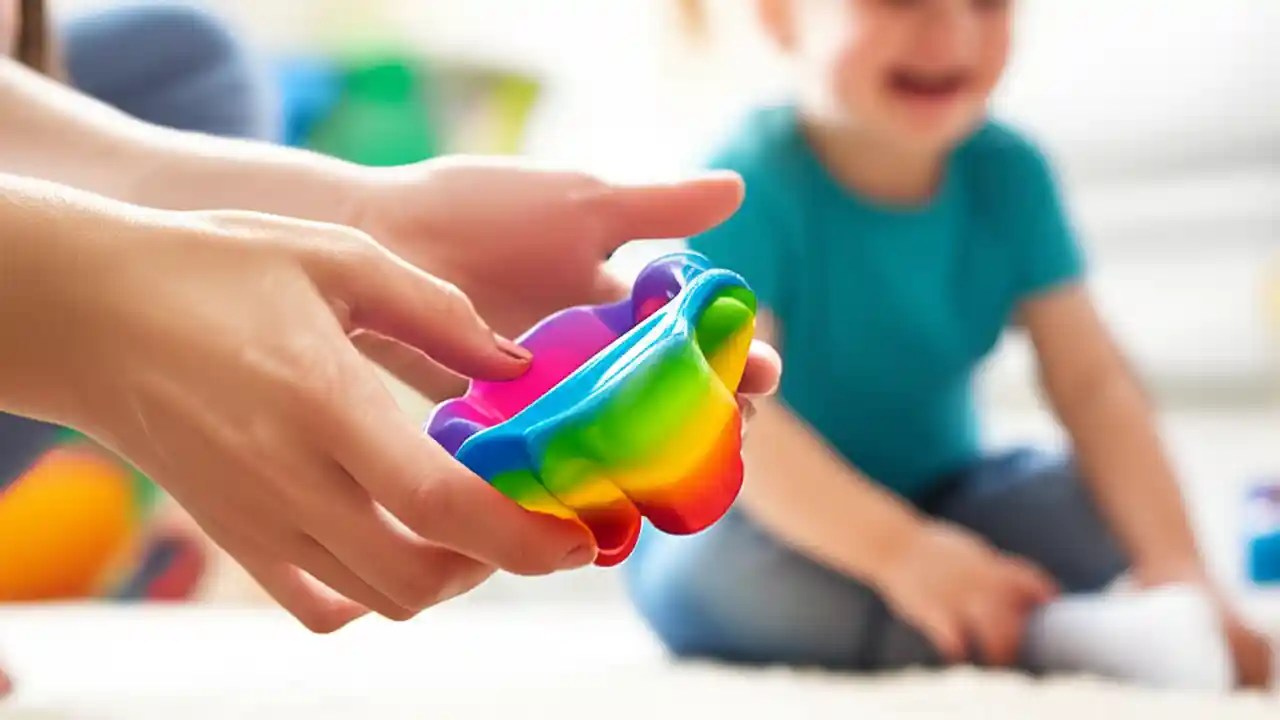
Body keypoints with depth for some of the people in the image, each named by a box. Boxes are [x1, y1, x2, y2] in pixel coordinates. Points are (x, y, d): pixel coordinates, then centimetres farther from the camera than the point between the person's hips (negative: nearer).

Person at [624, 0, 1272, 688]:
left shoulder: (1008, 175, -7)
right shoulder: (751, 185, -23)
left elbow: (1091, 381, -12)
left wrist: (1176, 561, -27)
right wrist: (900, 550, -45)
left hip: (934, 497, 4)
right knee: (722, 554, -36)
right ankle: (1059, 635, -36)